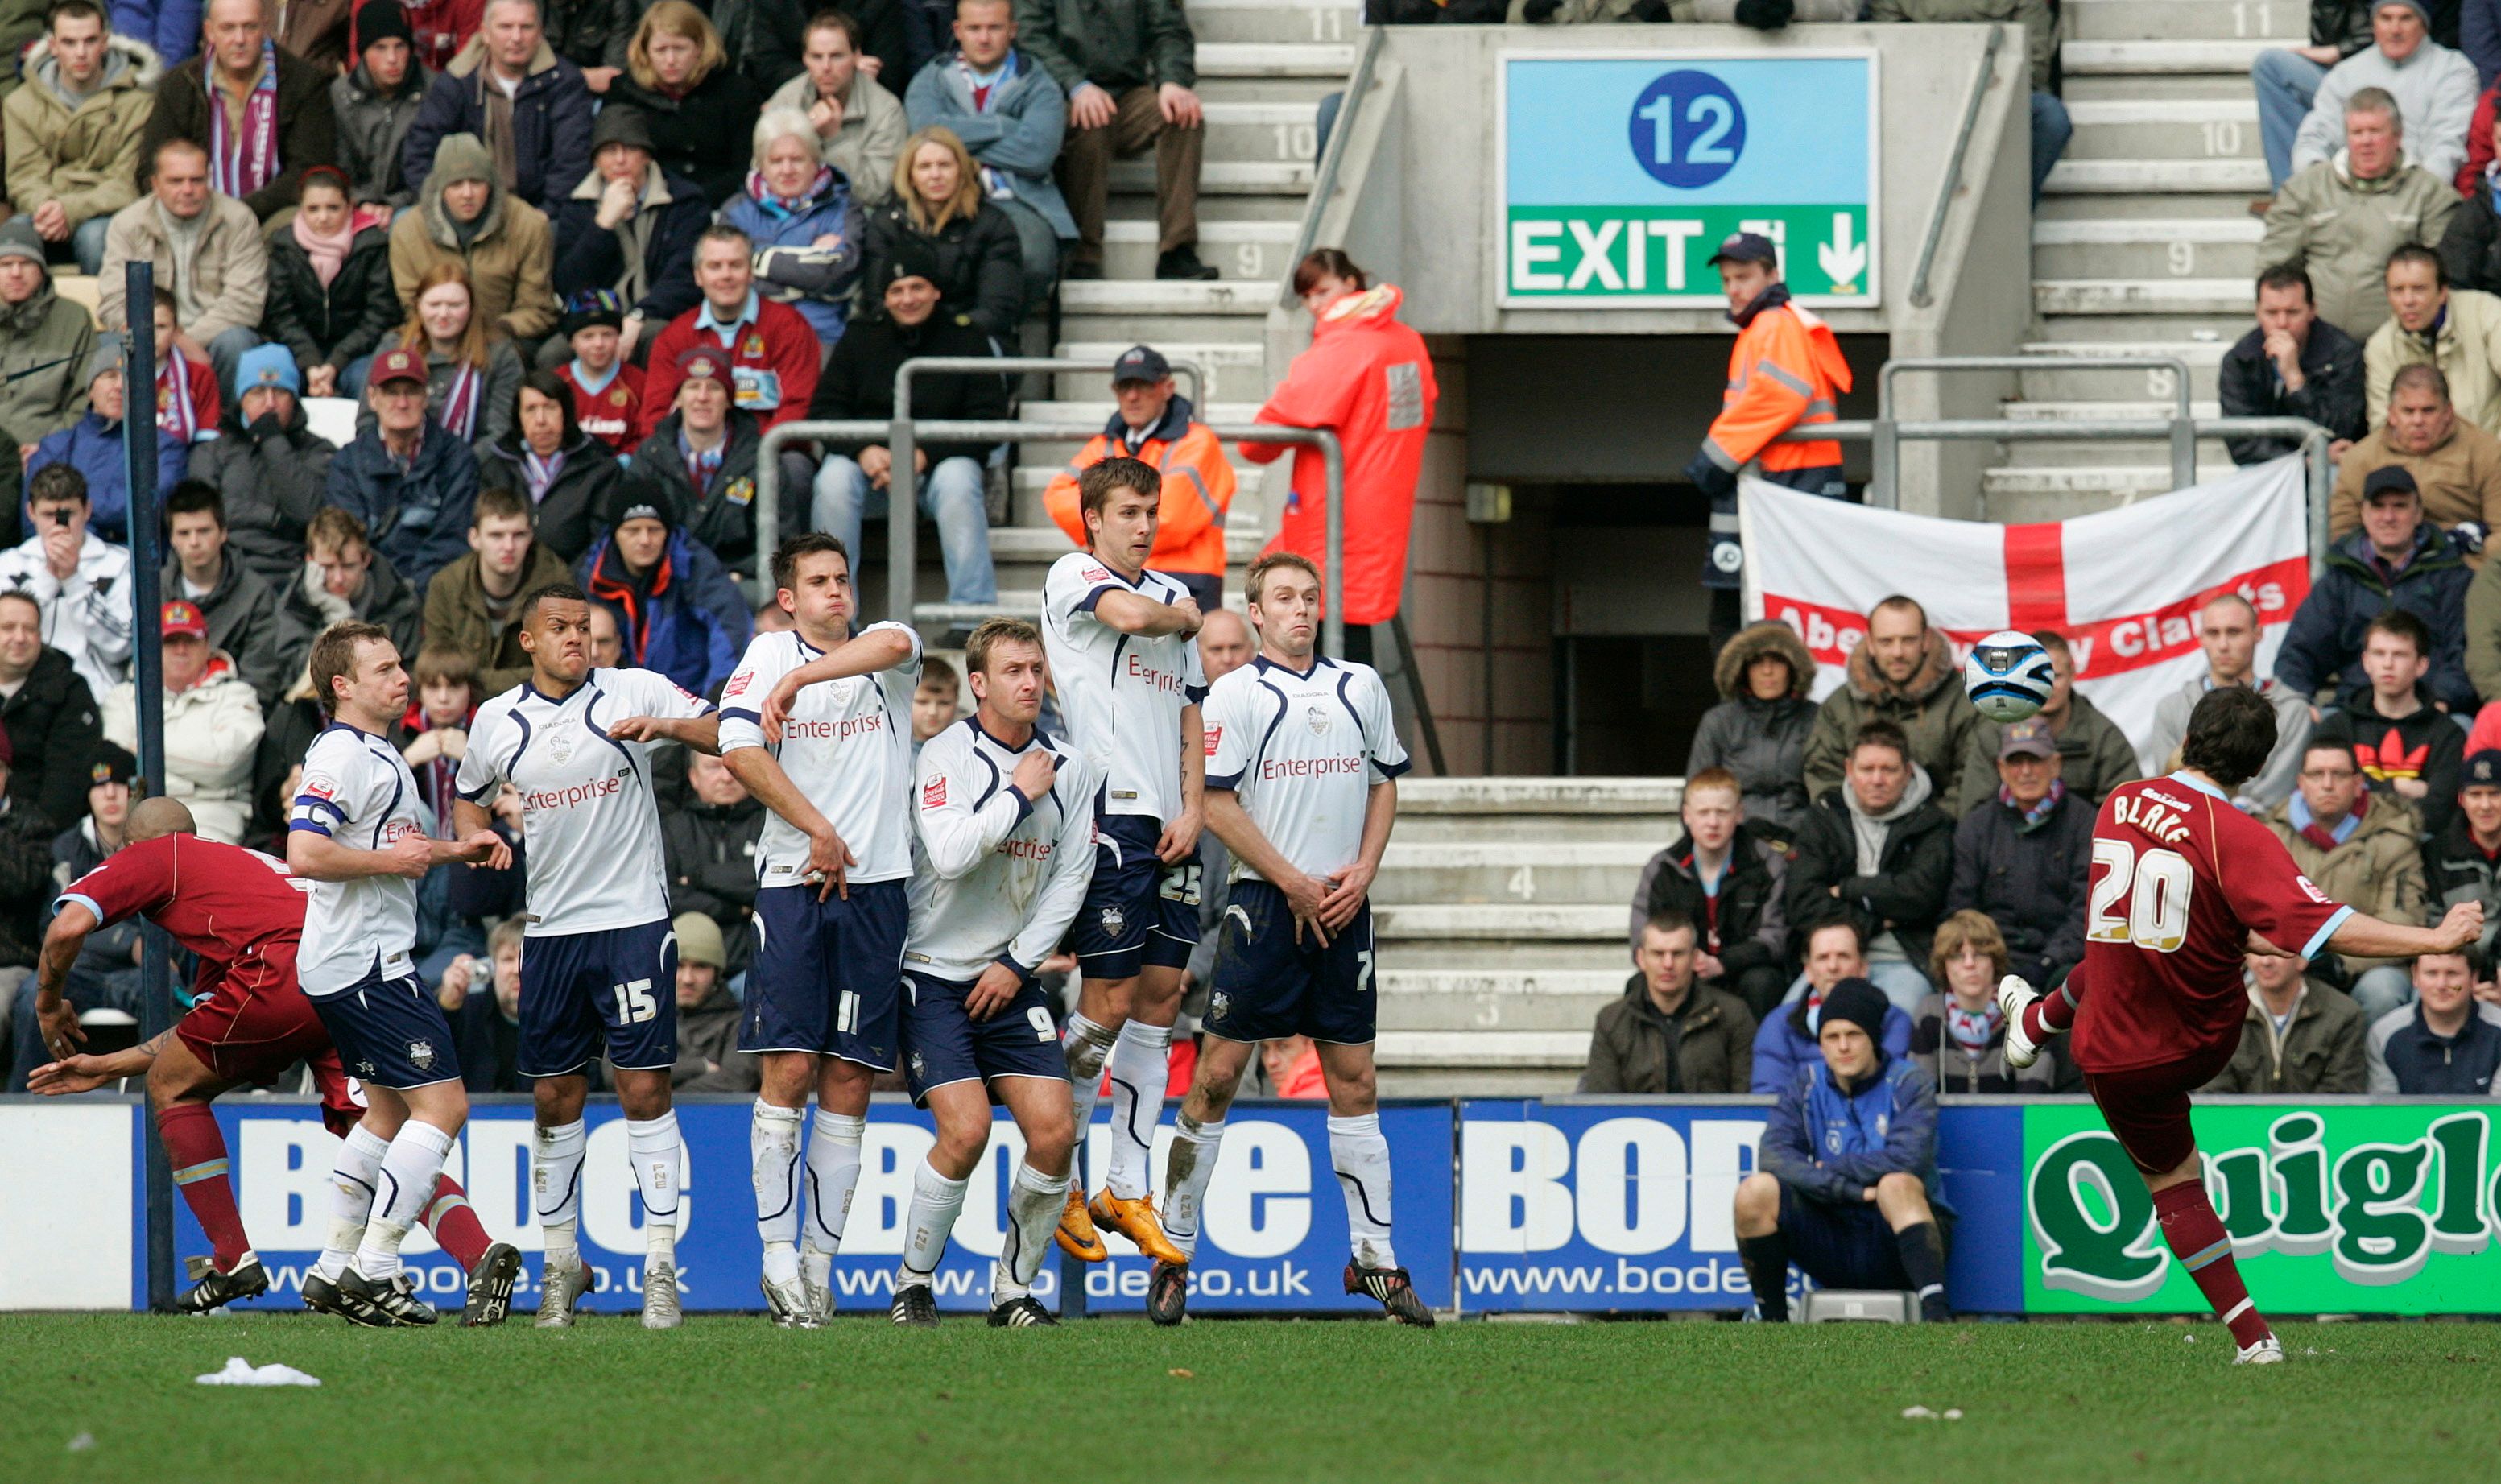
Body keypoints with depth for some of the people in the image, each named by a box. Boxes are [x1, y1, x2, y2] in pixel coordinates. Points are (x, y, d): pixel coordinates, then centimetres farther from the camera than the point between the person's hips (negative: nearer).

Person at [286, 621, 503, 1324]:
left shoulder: (377, 756, 18)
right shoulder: (342, 754, -15)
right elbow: (305, 854, -26)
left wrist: (454, 849, 18)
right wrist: (393, 860, -18)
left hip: (370, 962, 11)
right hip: (366, 964, -11)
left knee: (389, 1111, 18)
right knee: (443, 1103, -12)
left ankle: (334, 1270, 21)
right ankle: (374, 1267, -14)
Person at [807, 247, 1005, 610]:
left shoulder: (966, 339, 3)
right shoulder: (860, 339, 10)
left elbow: (989, 420, -4)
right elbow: (825, 411, 5)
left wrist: (925, 455, -19)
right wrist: (863, 451, -17)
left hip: (941, 460, -1)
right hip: (869, 462, 1)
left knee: (958, 481, -35)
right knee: (834, 479, -30)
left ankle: (973, 611, -33)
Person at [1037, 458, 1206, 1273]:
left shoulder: (1176, 595, 19)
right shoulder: (1072, 576, 0)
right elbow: (1130, 614, -21)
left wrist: (1191, 811, 5)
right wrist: (1180, 617, 1)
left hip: (1169, 829, 7)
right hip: (1109, 813, -7)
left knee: (1160, 998, 5)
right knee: (1110, 999, -9)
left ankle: (1127, 1189, 9)